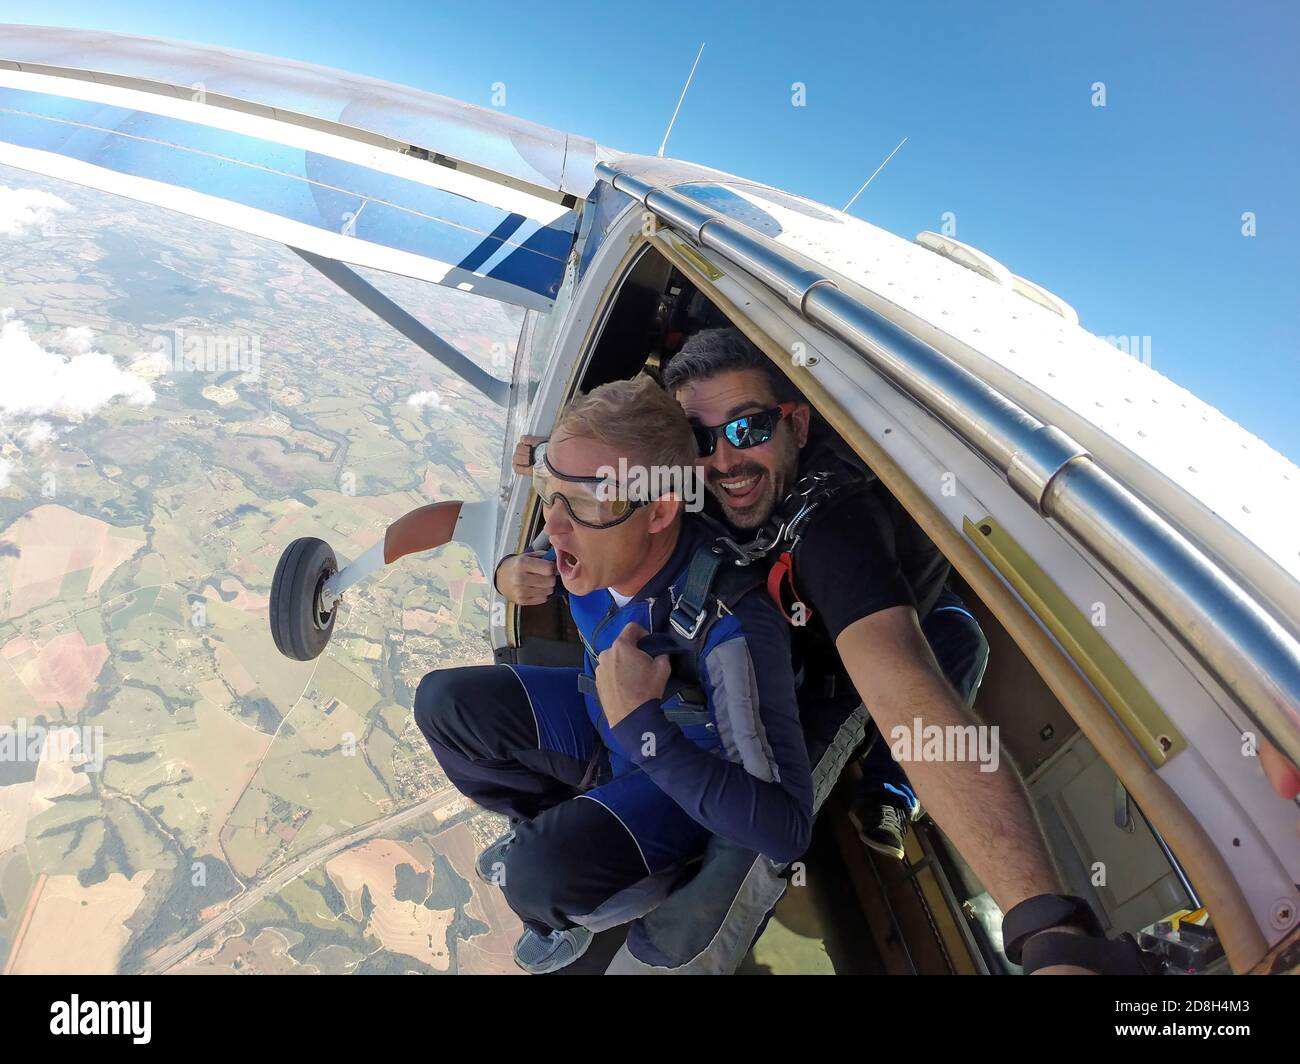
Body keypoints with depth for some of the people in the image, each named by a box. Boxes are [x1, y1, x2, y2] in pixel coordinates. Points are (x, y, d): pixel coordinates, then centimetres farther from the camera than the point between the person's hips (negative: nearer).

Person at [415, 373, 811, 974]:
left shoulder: (730, 628, -40)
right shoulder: (590, 546, -21)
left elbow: (786, 830, -38)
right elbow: (546, 563, 7)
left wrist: (638, 724, -42)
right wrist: (512, 573, -17)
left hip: (691, 774, -5)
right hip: (604, 717, 6)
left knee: (540, 877, -28)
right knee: (443, 702, -3)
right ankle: (553, 822, 18)